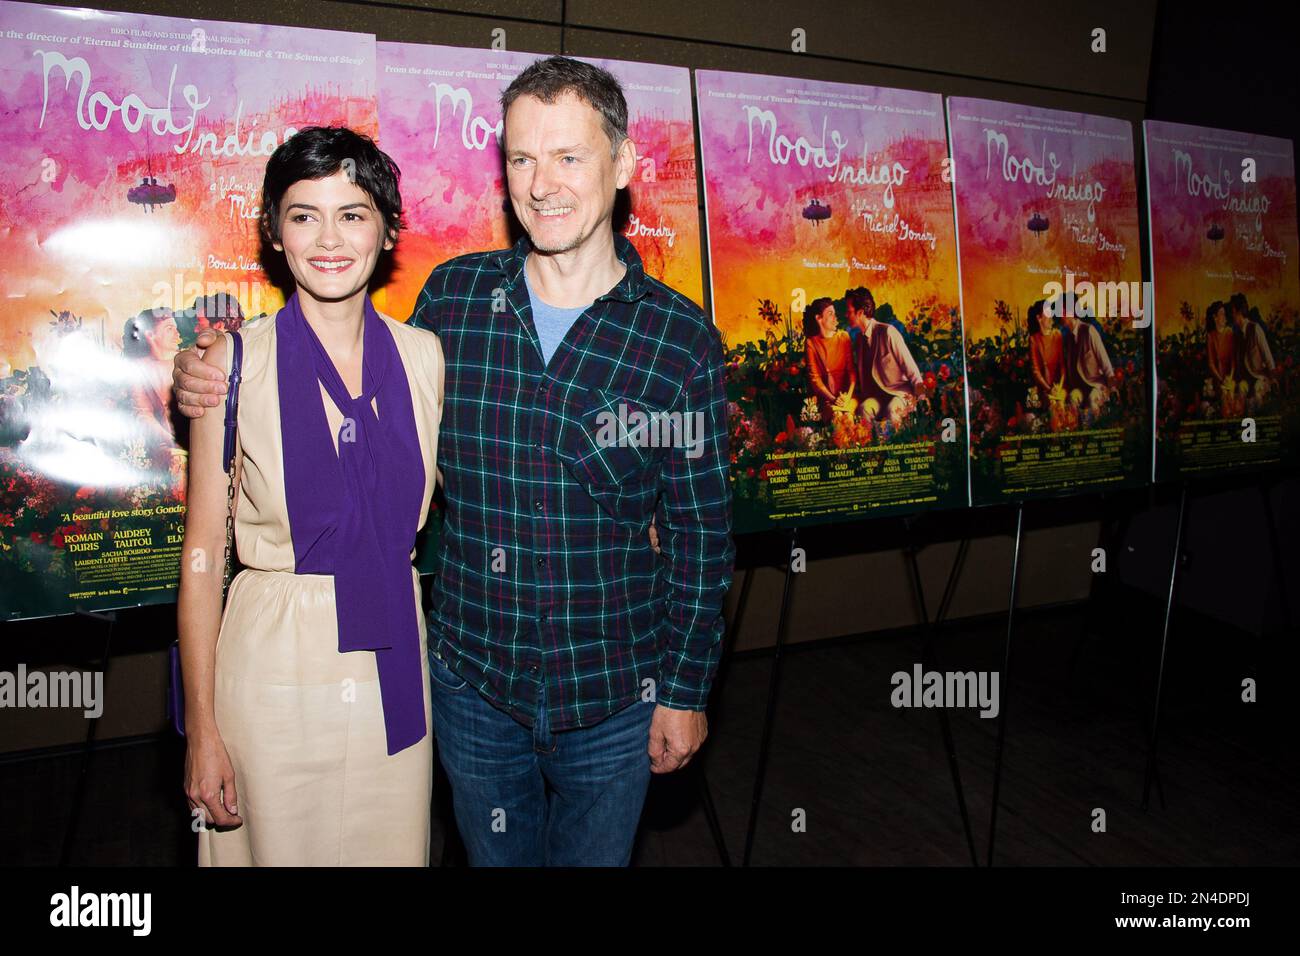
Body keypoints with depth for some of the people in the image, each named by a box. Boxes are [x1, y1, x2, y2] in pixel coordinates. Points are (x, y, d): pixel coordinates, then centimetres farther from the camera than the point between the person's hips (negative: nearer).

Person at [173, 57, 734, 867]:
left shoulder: (680, 337, -11)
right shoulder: (452, 296, -5)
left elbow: (702, 533, -5)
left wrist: (687, 691, -3)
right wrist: (215, 383, -4)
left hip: (615, 703, -2)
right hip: (474, 686, 2)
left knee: (594, 858, 21)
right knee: (496, 859, 24)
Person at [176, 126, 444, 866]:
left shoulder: (425, 356, 0)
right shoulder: (235, 364, -8)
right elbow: (203, 553, -5)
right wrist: (203, 728, -5)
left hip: (395, 666, 3)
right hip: (276, 672, -2)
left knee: (396, 848, 17)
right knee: (277, 848, 14)